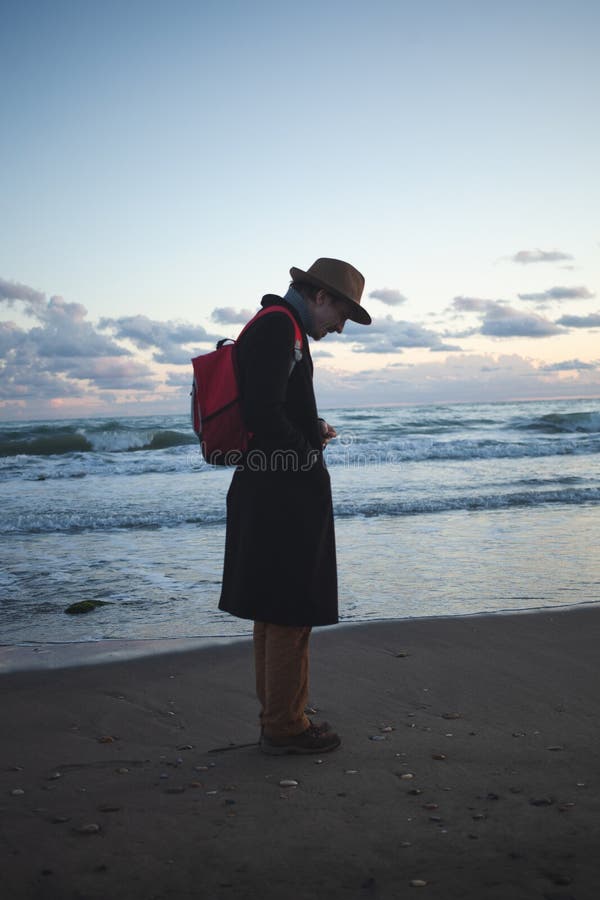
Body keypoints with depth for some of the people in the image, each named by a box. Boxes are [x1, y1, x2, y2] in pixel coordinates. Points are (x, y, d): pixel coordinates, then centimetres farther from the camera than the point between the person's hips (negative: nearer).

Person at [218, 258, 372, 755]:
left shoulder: (273, 326, 20)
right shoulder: (280, 325, -13)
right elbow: (264, 410, -23)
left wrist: (313, 429, 12)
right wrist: (307, 453, -11)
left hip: (265, 494, 11)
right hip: (287, 494, -11)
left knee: (275, 610, 16)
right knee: (291, 612, -2)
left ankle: (277, 717, 27)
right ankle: (284, 727, 9)